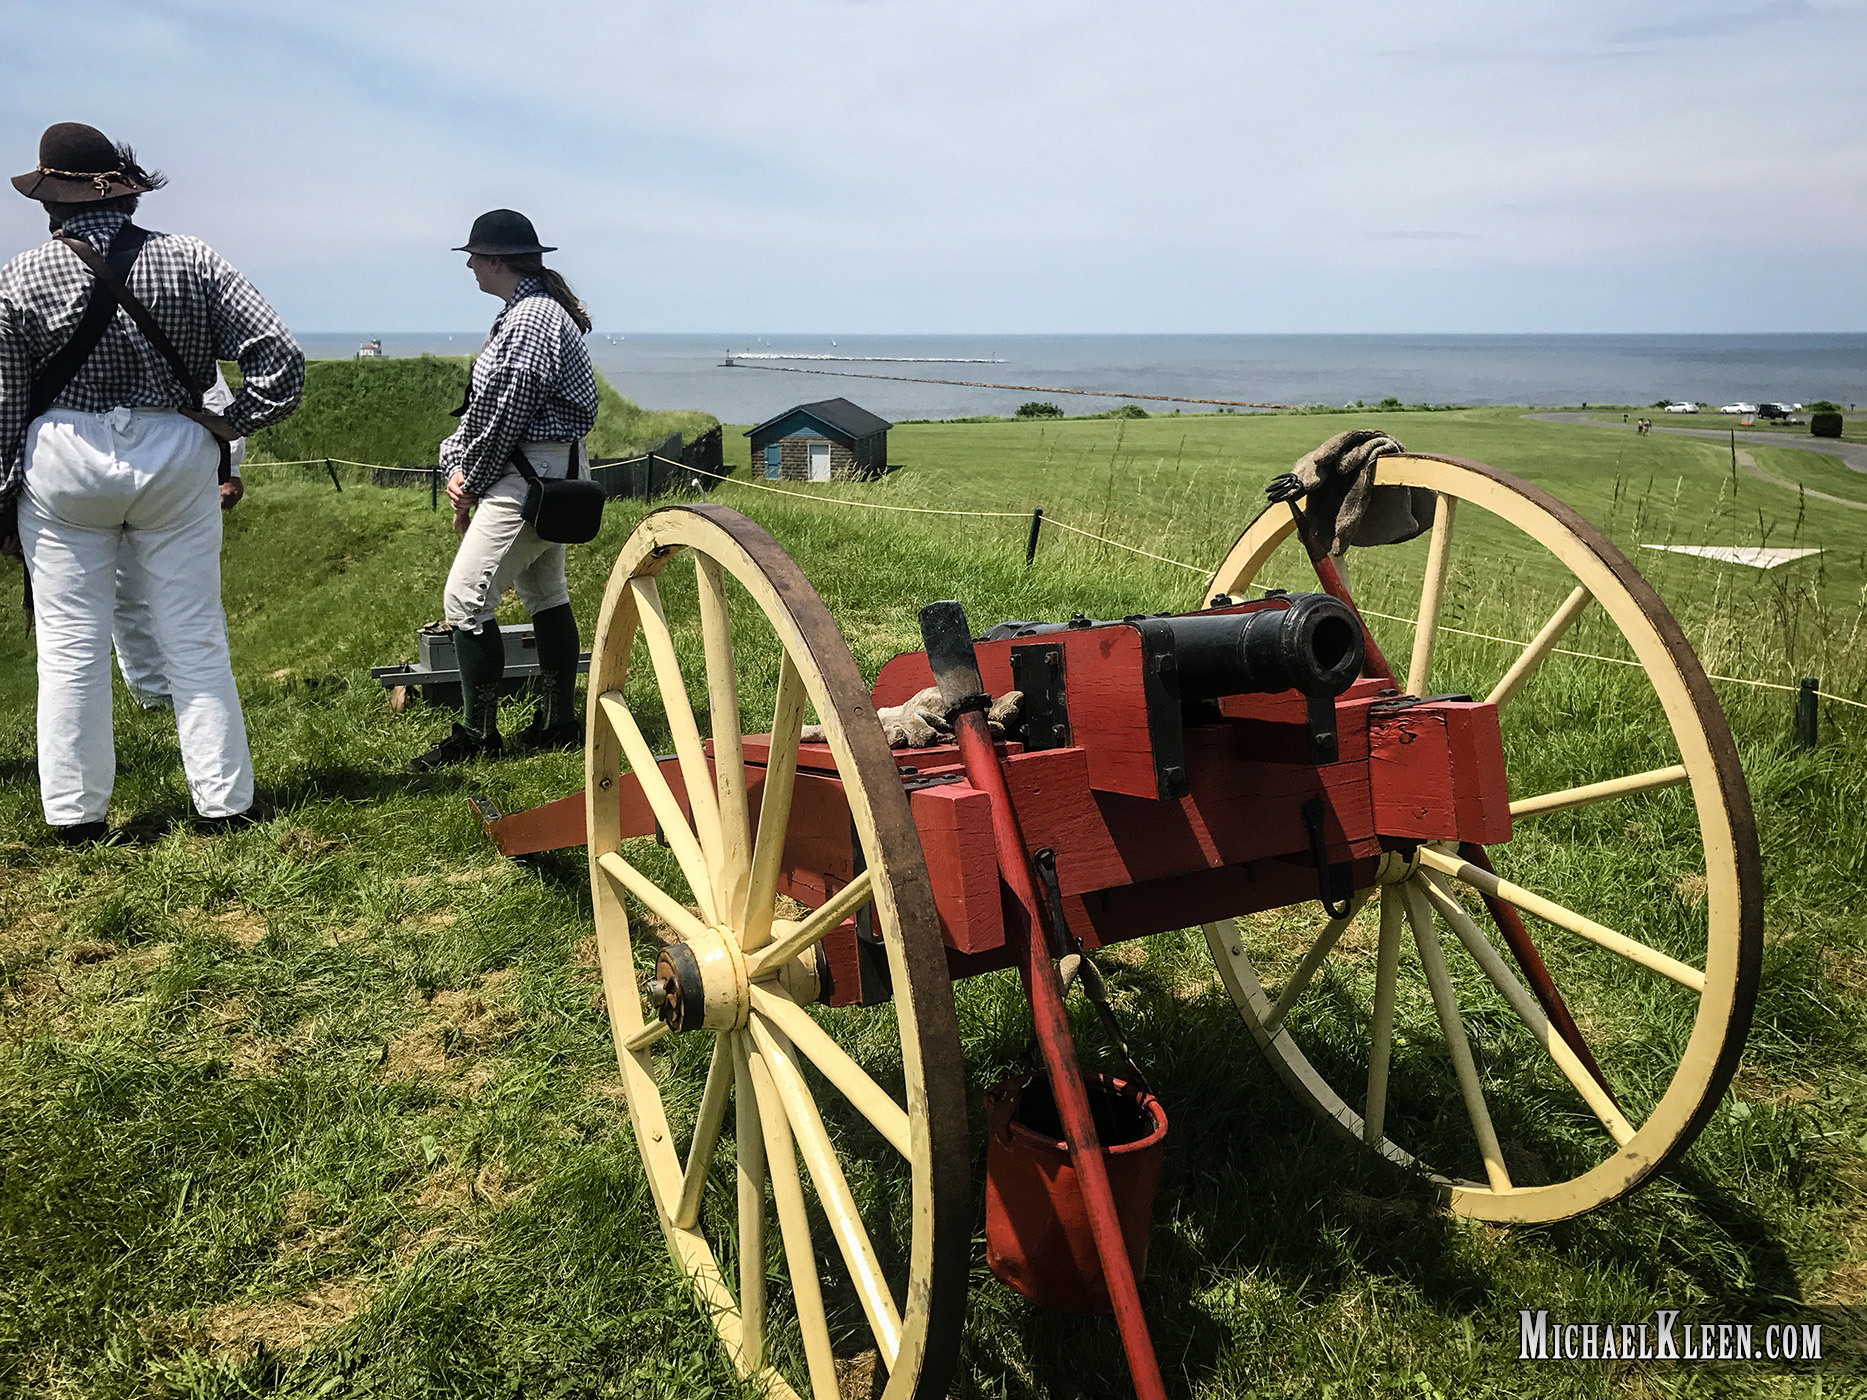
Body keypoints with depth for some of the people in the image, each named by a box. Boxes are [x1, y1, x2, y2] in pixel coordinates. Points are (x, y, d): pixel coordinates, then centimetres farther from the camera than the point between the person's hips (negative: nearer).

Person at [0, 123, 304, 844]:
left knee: (69, 647, 9)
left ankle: (76, 816, 16)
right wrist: (231, 422, 1)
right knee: (196, 641, 7)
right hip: (175, 459, 1)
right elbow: (281, 356, -9)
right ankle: (224, 803, 13)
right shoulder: (190, 260, -2)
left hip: (61, 465, 0)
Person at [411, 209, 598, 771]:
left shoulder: (532, 321, -18)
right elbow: (482, 403, 14)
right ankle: (559, 722, 24)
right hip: (549, 475, 12)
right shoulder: (524, 311, 16)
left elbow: (505, 417, -19)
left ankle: (477, 734, -1)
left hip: (528, 474, -12)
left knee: (465, 599, -9)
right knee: (545, 594, 15)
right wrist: (457, 464, 2)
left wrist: (470, 484, -8)